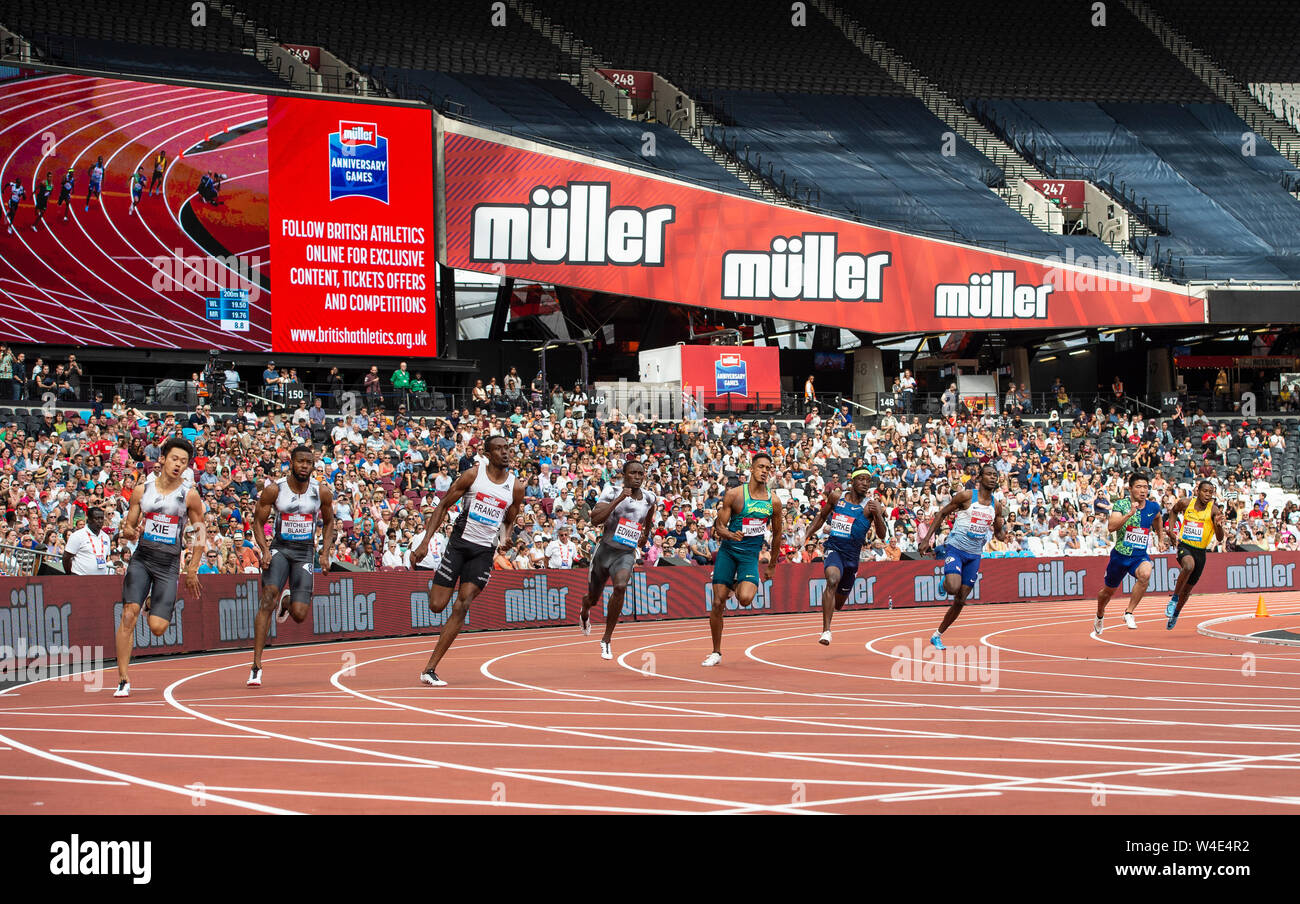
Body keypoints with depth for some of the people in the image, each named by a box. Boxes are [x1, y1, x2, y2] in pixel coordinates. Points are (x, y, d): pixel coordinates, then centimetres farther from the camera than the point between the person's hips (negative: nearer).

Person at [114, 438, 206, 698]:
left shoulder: (189, 495, 0)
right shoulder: (142, 489, 5)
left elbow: (200, 534, 8)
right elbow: (128, 528, 12)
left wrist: (192, 570, 4)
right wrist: (130, 532, -12)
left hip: (169, 562, -1)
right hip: (141, 558, 1)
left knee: (157, 628, -8)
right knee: (129, 614, -17)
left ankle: (159, 608, 31)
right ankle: (123, 679, -11)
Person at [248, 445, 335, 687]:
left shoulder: (322, 492, -4)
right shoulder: (274, 489, -8)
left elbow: (328, 522, 12)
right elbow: (258, 522, 0)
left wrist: (325, 553, 0)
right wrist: (265, 550, -15)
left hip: (305, 552, 1)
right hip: (279, 548, -1)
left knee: (299, 615, -7)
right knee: (268, 599, -23)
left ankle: (288, 601, 36)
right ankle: (256, 666, -24)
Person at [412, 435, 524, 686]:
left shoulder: (516, 486, 3)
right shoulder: (473, 475, -4)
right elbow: (443, 506, -1)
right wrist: (425, 542, -8)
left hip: (485, 550, 1)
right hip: (459, 542, -1)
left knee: (461, 608, -10)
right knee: (437, 605, -7)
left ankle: (429, 670, -10)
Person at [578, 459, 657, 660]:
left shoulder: (649, 498, -1)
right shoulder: (612, 492, -14)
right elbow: (595, 519, -27)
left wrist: (646, 534, 31)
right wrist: (618, 500, -31)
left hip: (626, 553, 1)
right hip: (605, 550, -1)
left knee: (620, 587, -29)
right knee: (593, 597, 15)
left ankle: (607, 640, -17)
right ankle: (584, 613, 57)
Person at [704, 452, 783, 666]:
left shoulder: (774, 501, 0)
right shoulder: (734, 494, -7)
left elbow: (776, 534, 13)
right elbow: (719, 527, -5)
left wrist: (771, 566, 16)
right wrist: (730, 535, -28)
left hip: (751, 554, 1)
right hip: (727, 551, -1)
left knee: (745, 598, -24)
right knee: (718, 603, -3)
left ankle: (737, 586, 15)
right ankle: (716, 653, 12)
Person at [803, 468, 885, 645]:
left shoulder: (870, 505, -5)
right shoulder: (836, 497, 2)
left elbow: (882, 535, -13)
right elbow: (822, 517, 19)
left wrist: (877, 514, -29)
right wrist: (807, 535, 8)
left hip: (853, 555, 1)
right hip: (834, 549, -1)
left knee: (838, 603, 14)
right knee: (832, 581, -33)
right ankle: (826, 631, -35)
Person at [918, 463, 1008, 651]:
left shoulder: (997, 505, 7)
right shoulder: (966, 496, -8)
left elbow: (998, 533, 18)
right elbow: (942, 514, -1)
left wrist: (1002, 534, -8)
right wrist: (927, 539, -8)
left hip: (974, 555, 5)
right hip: (955, 548, -5)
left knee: (960, 601, 4)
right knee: (953, 588, -29)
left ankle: (937, 635, 17)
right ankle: (946, 583, 8)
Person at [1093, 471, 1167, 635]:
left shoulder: (1153, 507, -1)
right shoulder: (1121, 505, -13)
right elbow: (1111, 527, -30)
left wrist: (1160, 539, 24)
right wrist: (1130, 513, -39)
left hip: (1140, 555, 1)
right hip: (1120, 554, -1)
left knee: (1145, 574, -34)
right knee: (1109, 590, 17)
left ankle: (1129, 613, -20)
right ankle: (1099, 616, 51)